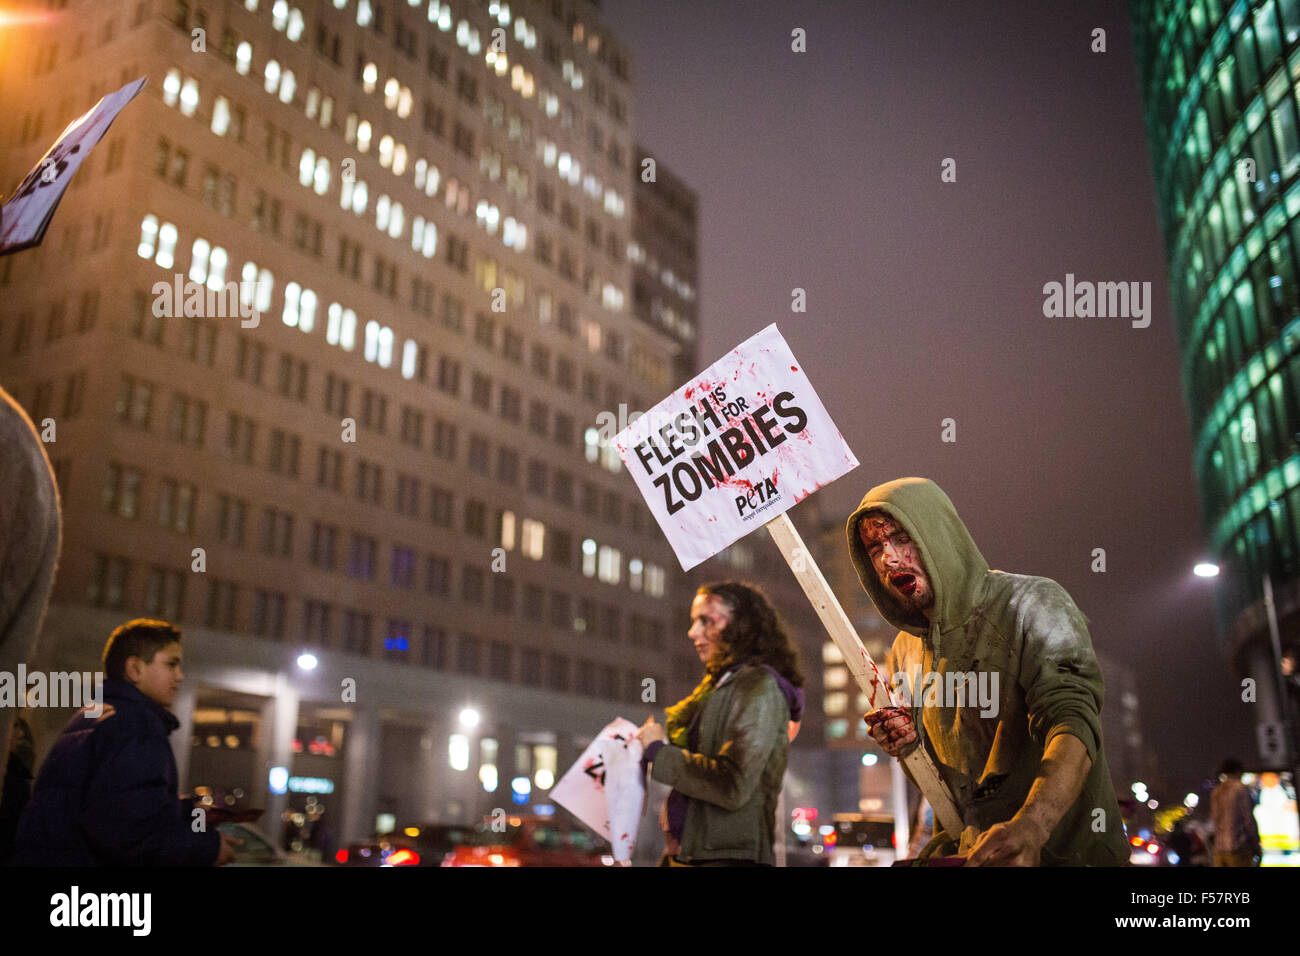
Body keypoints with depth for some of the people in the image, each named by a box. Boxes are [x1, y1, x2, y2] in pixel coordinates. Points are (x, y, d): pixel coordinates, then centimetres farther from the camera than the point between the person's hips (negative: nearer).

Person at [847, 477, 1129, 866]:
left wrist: (1028, 829, -36)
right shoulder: (905, 652, 10)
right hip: (960, 848, 5)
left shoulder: (1033, 605, -7)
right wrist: (908, 744, 1)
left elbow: (1072, 723, -21)